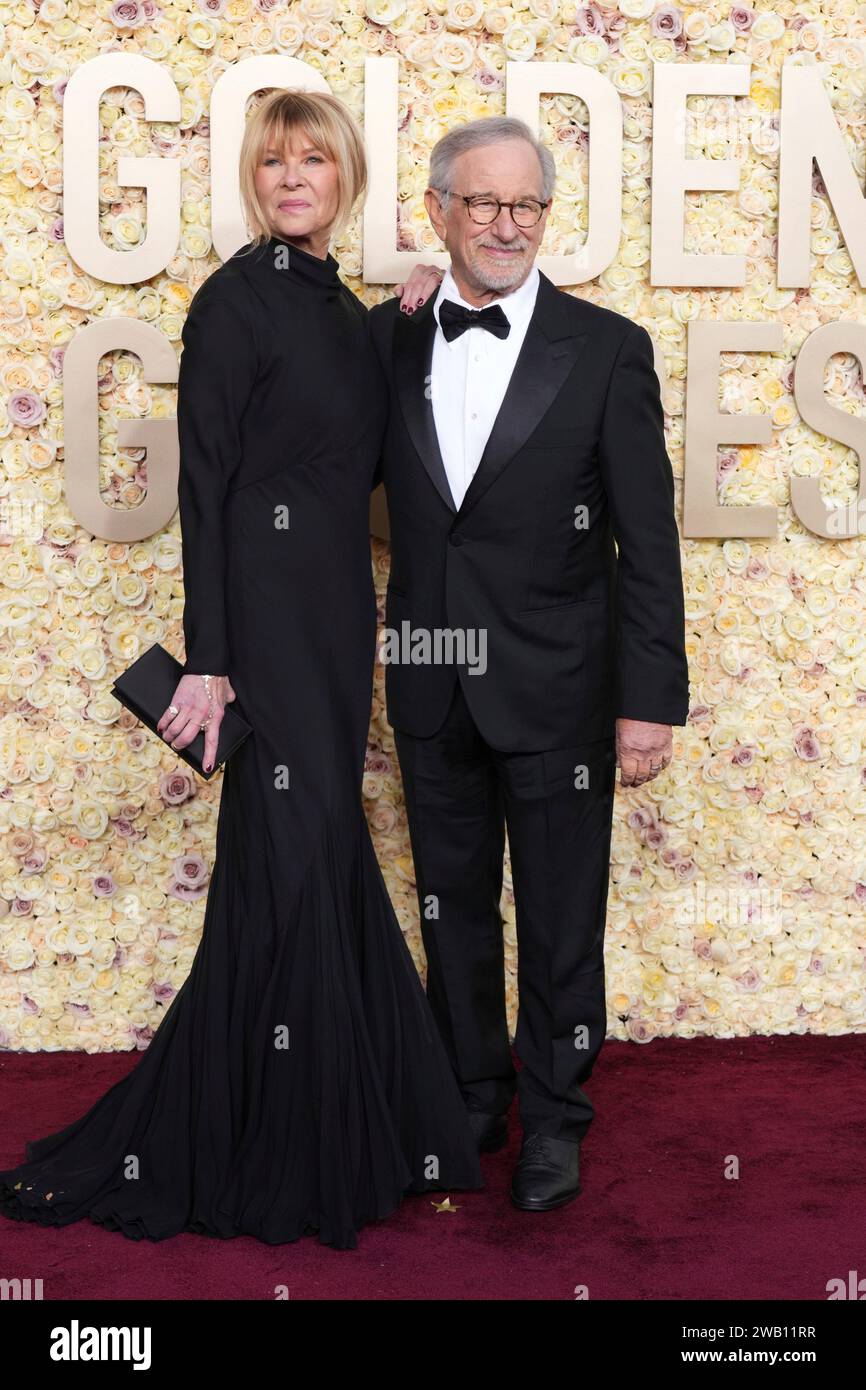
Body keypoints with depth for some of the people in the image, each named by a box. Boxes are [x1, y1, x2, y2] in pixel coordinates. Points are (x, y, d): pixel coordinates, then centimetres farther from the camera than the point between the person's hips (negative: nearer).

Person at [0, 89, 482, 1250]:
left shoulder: (342, 306, 14)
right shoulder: (237, 298, -9)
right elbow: (206, 484, -13)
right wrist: (207, 661, -17)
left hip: (338, 610, 8)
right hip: (270, 609, -8)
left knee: (324, 854, 13)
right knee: (292, 862, -5)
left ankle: (336, 1128, 26)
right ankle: (264, 1156, 9)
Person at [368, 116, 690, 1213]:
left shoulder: (607, 349, -7)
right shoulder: (389, 343, 3)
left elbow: (648, 544, -7)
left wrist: (650, 699, -10)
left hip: (556, 693, -3)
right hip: (433, 691, 4)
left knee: (561, 921, 9)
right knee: (452, 909, 17)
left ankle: (553, 1117, 27)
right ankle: (473, 1096, 35)